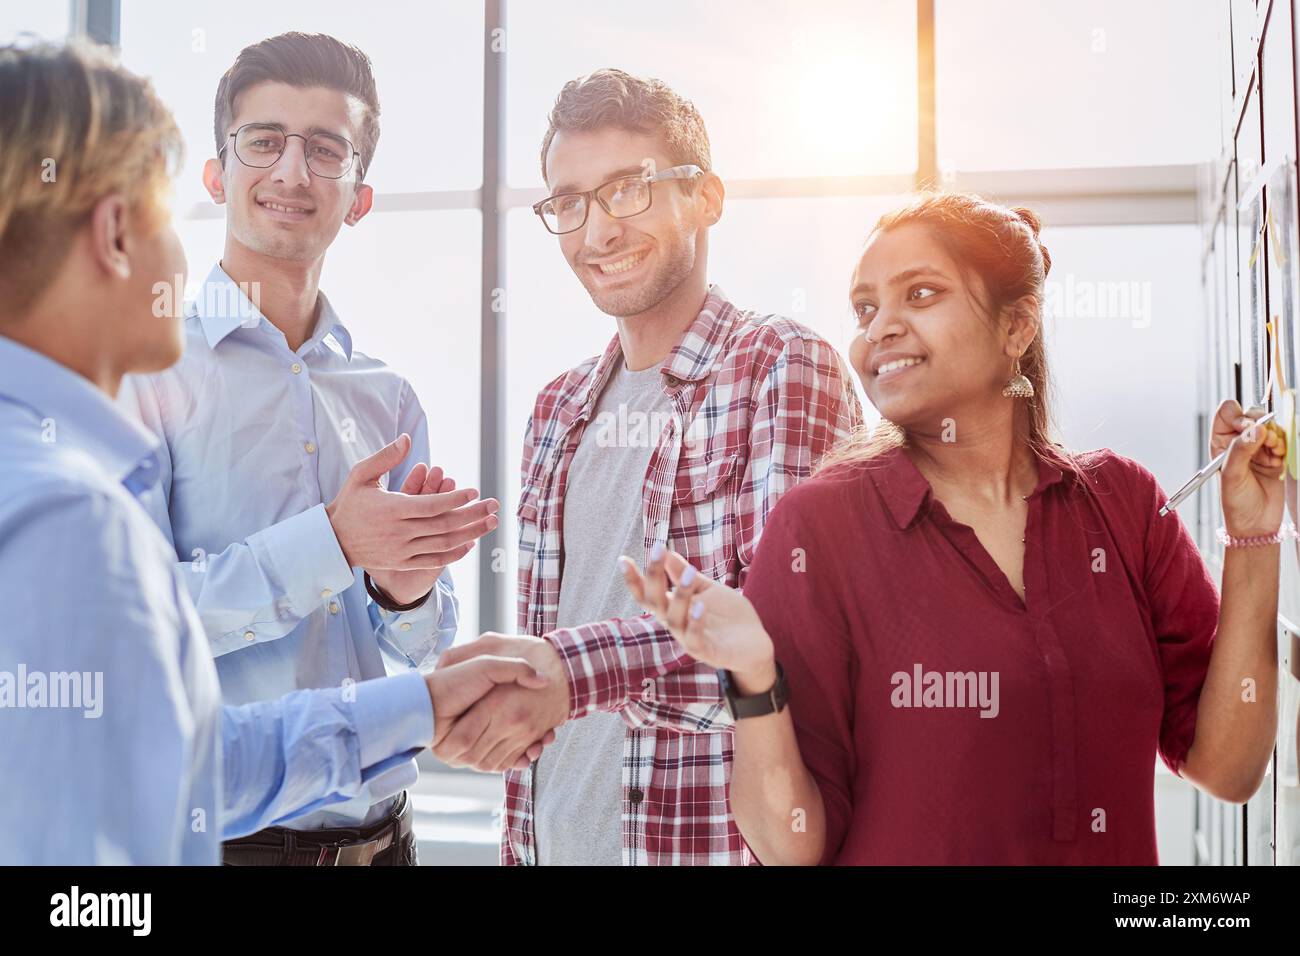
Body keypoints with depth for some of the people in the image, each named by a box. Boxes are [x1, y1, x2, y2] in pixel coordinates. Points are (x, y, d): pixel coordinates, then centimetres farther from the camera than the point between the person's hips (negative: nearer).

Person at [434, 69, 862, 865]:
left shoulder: (785, 368, -10)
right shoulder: (559, 412, 9)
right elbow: (545, 640, 13)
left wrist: (572, 667, -33)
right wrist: (518, 840, 5)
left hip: (713, 836, -5)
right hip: (554, 835, 5)